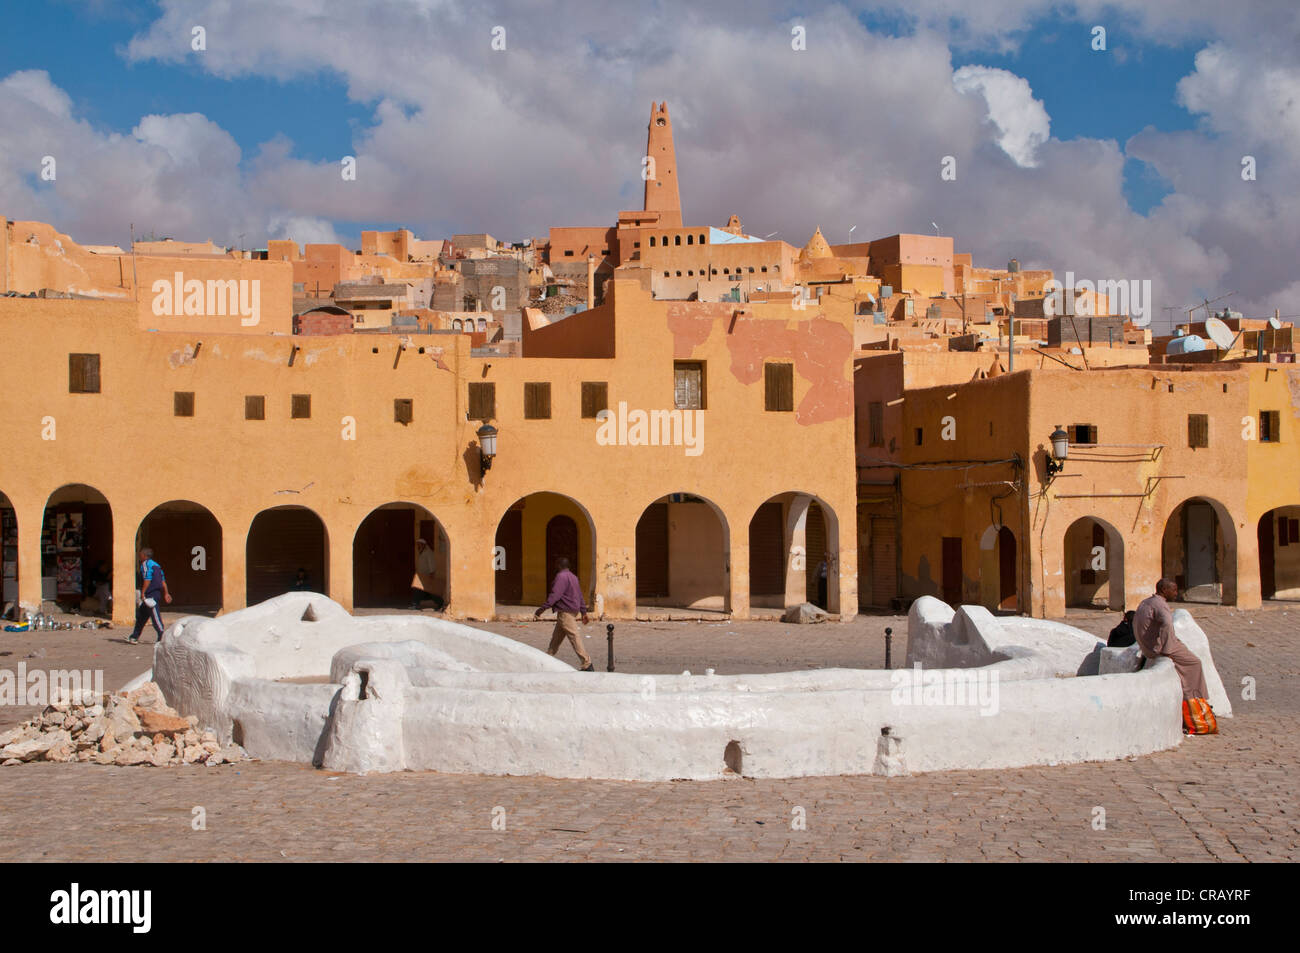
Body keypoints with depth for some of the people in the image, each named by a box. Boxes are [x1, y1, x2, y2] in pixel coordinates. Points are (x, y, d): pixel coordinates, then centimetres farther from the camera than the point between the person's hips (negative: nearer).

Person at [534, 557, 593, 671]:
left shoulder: (561, 577, -13)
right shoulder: (572, 577, 18)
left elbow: (555, 595, -22)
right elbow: (580, 596, 20)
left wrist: (541, 610, -23)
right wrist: (584, 612, 24)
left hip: (565, 613, -10)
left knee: (574, 637, -10)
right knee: (556, 638, 16)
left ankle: (587, 665, -13)